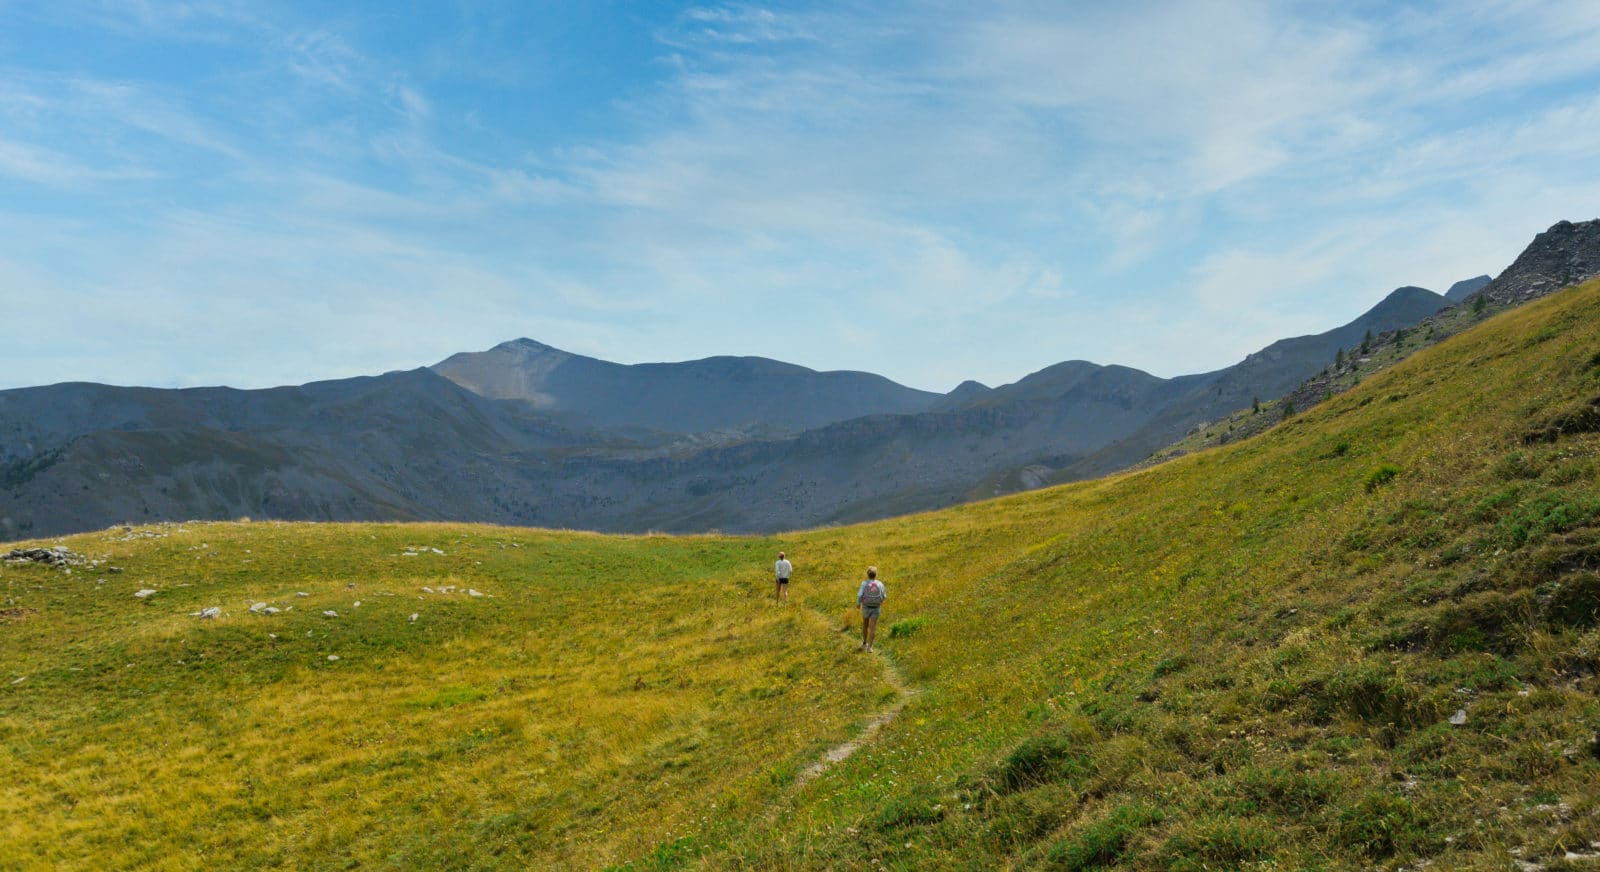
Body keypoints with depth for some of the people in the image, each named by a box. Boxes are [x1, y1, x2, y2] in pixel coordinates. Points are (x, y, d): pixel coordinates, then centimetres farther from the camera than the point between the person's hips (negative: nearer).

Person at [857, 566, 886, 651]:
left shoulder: (864, 583, -14)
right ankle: (869, 647, -3)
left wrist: (858, 603, -1)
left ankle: (865, 643, 32)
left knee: (865, 625, 22)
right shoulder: (880, 584, -9)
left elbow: (859, 595, -22)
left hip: (866, 607, 0)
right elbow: (884, 596, 2)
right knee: (873, 628, 3)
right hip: (876, 608, 0)